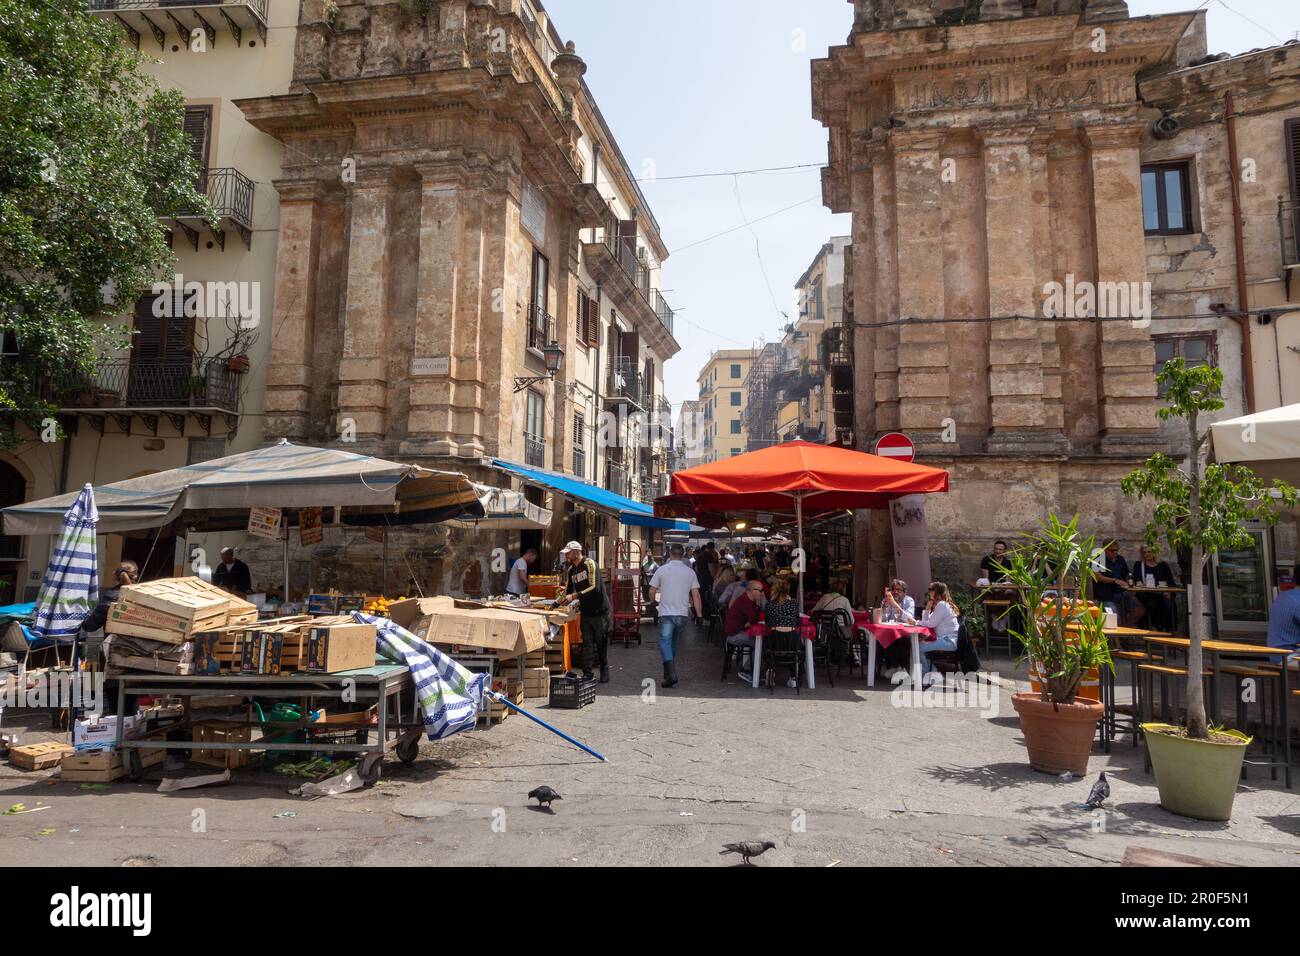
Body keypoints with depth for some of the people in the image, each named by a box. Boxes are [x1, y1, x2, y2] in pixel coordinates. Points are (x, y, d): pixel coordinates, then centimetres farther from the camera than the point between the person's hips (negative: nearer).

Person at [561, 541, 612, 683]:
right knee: (587, 643, 3)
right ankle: (587, 673, 7)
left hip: (599, 611, -6)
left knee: (602, 643, 5)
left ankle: (604, 671, 21)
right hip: (585, 612, 6)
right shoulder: (570, 570, 9)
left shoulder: (590, 564, -14)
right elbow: (568, 591, 12)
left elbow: (594, 587, -24)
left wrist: (577, 596, -27)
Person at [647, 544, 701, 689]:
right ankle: (670, 674, 25)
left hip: (666, 613, -3)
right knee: (673, 643, 18)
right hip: (682, 614, 3)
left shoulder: (662, 570, -2)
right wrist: (699, 614, 9)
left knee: (665, 643, -6)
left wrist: (653, 600, 24)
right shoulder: (690, 572, 5)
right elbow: (696, 595, 3)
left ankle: (671, 675, -21)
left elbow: (652, 591, 2)